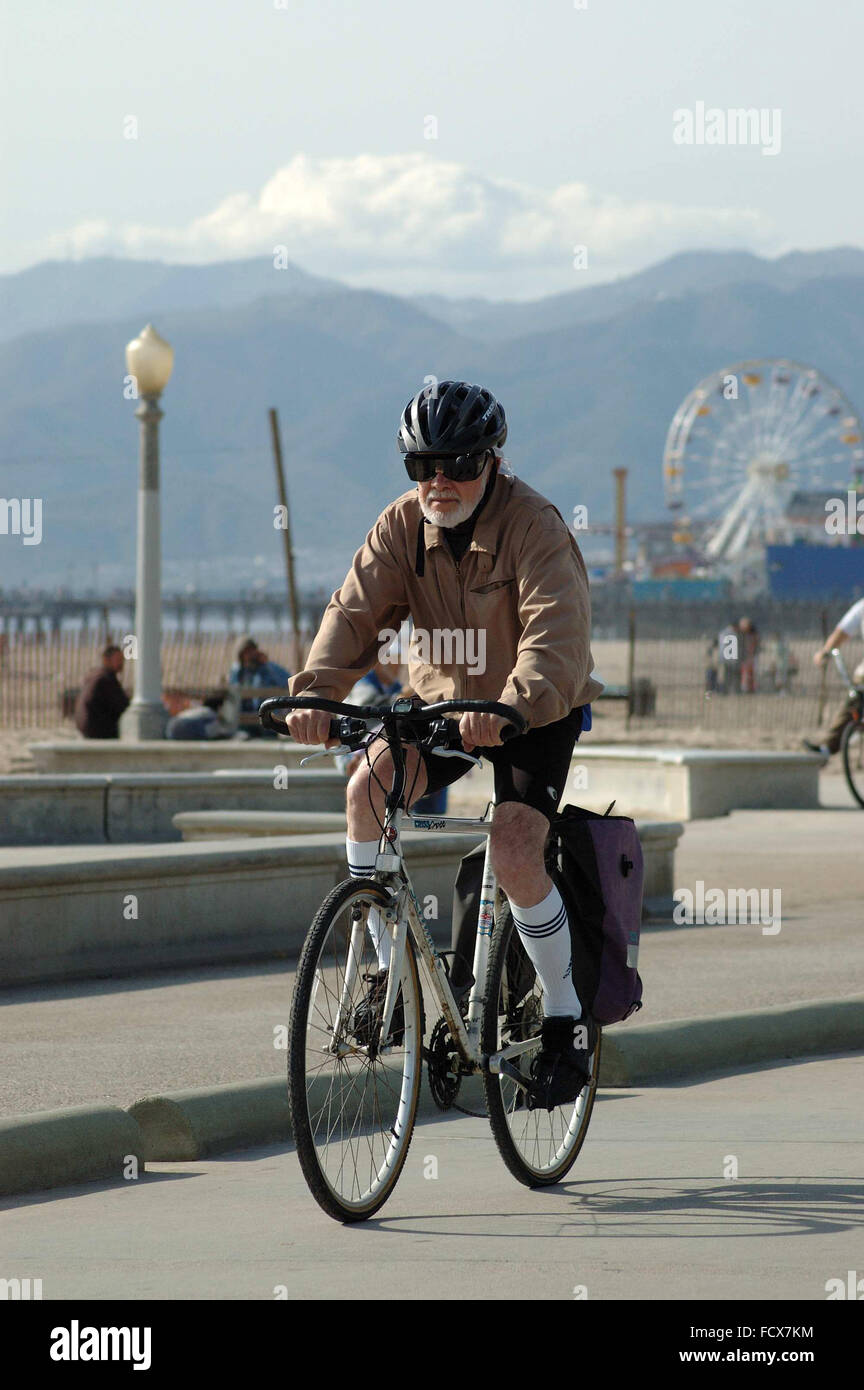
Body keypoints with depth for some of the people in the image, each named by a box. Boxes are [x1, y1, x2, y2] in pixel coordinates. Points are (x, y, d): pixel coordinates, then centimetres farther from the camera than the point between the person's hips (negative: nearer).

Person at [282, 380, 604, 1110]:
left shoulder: (534, 527, -23)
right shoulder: (403, 525, -8)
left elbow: (555, 637, -36)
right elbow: (357, 610, -18)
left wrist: (510, 707, -54)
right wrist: (316, 689, -38)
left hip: (536, 715, -4)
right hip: (443, 699, 5)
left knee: (513, 854, -22)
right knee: (370, 786, -23)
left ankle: (567, 1019, -5)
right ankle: (387, 967, -10)